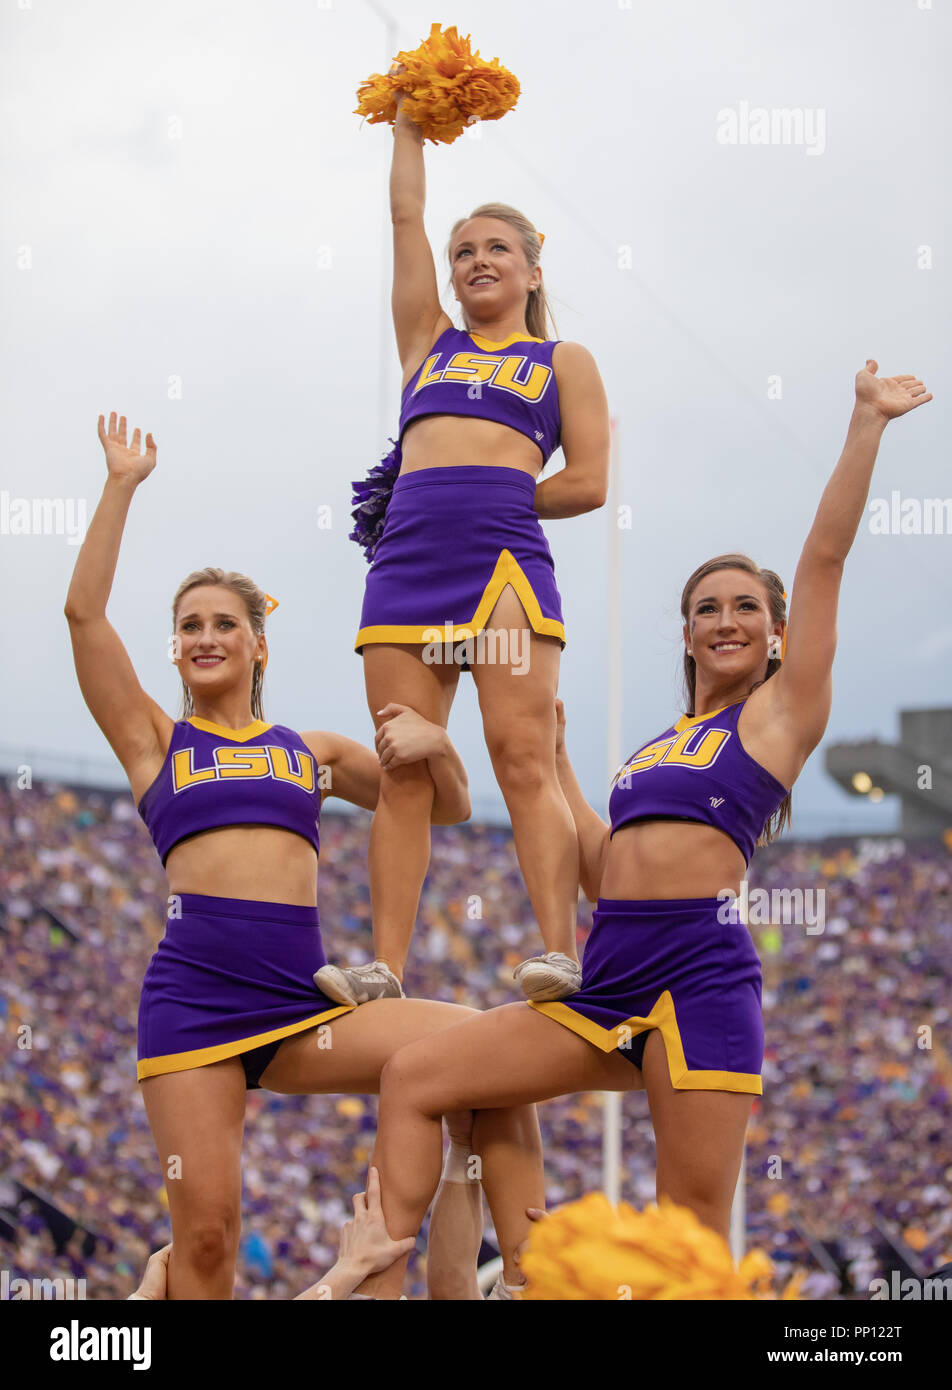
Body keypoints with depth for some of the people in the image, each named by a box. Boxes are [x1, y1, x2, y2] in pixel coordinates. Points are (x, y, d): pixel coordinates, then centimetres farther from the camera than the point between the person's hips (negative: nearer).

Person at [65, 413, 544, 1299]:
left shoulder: (311, 752, 22)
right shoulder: (155, 742, 14)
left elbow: (448, 809, 26)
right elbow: (84, 610, 3)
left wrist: (438, 746, 4)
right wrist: (121, 485, 4)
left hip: (302, 1004, 3)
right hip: (194, 998, -2)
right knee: (206, 1233, -11)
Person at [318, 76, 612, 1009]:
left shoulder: (564, 363, 16)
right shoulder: (428, 343, 25)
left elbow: (587, 482, 7)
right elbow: (404, 217, 25)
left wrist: (488, 501, 8)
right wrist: (409, 124, 32)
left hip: (505, 564, -3)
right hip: (405, 570, 3)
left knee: (523, 759, -15)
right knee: (405, 774, -4)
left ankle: (558, 953, -24)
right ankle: (385, 968, -9)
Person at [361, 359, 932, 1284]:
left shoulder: (781, 713, 6)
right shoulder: (658, 748, 23)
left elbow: (825, 557, -1)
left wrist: (866, 425, -3)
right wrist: (553, 760, 25)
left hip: (700, 976, -7)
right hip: (609, 981, 7)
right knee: (414, 1077, -2)